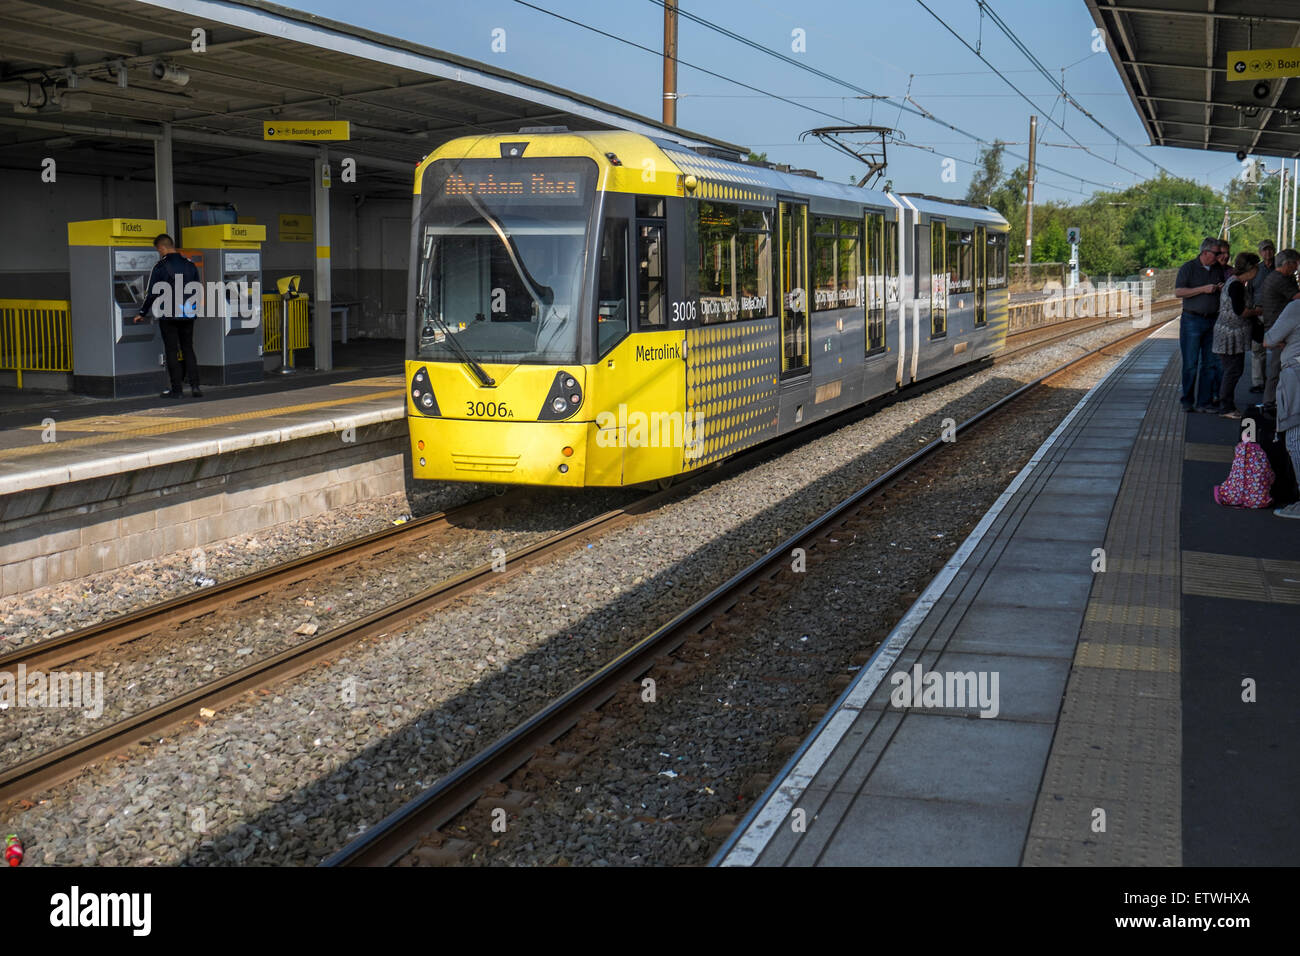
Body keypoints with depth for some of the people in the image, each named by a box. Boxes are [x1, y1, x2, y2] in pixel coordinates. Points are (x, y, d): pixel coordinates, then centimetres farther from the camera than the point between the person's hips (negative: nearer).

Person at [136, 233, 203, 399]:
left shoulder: (160, 267, -10)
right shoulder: (189, 265, 6)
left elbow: (152, 293, -8)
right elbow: (198, 291, 12)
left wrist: (142, 313, 3)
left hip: (168, 317, -4)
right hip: (188, 316, 5)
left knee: (171, 351, 2)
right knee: (188, 349, 11)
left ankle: (177, 389, 3)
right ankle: (194, 385, 1)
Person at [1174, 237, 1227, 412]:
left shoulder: (1219, 269, 13)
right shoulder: (1188, 268, -3)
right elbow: (1178, 292, -12)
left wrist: (1222, 289, 1)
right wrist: (1204, 289, -16)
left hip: (1213, 320, 5)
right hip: (1192, 320, -5)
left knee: (1210, 363, 4)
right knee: (1190, 364, -3)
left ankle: (1205, 401, 9)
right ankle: (1187, 401, 6)